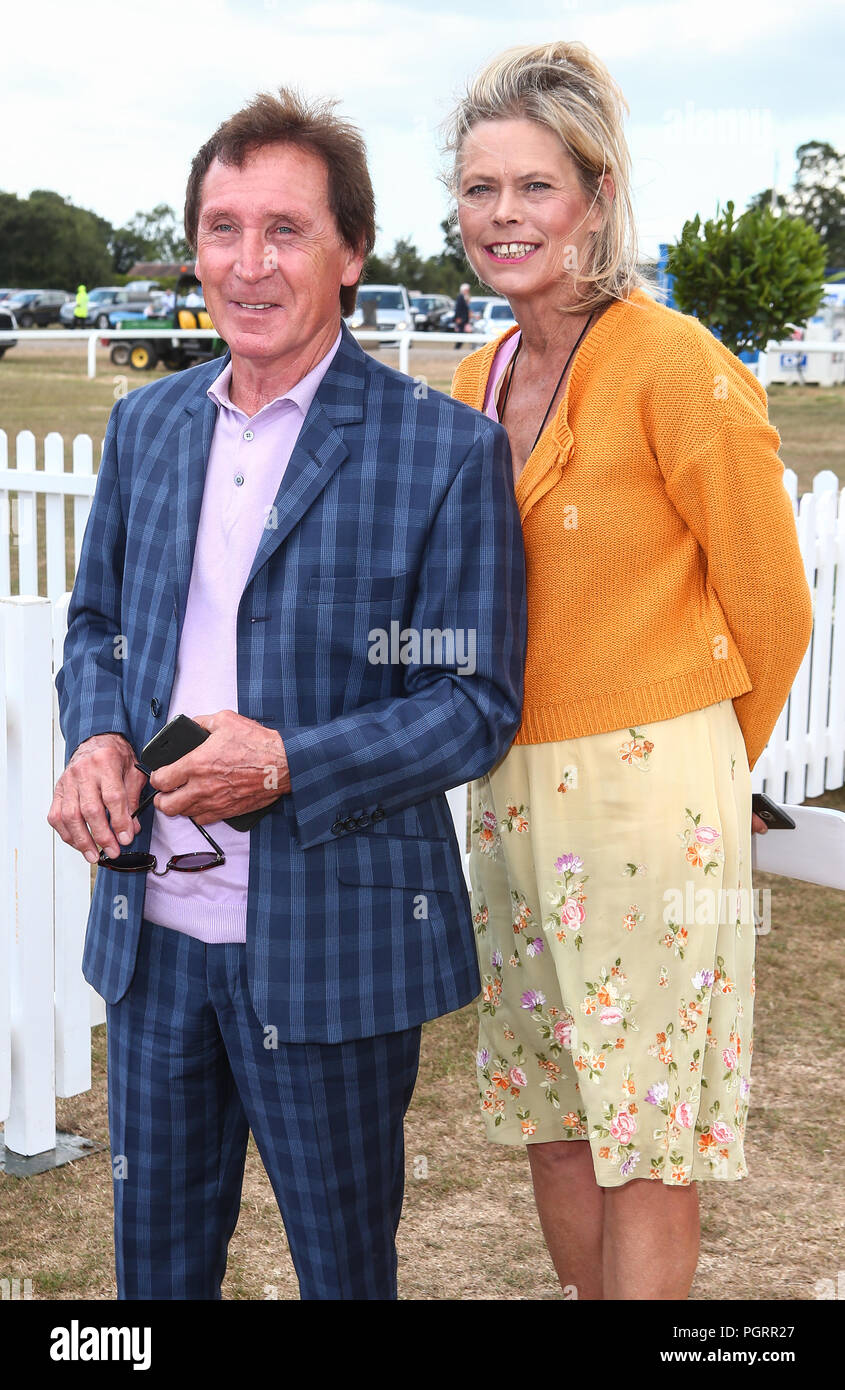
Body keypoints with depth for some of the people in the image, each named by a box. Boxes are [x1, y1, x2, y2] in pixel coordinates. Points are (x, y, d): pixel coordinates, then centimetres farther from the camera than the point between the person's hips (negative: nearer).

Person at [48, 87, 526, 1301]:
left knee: (343, 1260, 16)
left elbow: (476, 702, -9)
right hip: (153, 926, 5)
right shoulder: (145, 426, 7)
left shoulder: (447, 449, -9)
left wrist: (289, 765, -23)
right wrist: (96, 739, -6)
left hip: (331, 938, -4)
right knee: (154, 1257, 20)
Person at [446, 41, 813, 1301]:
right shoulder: (481, 381, 8)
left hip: (646, 791, -7)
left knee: (643, 1143, 4)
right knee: (549, 1114, 16)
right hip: (514, 790, 7)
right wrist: (520, 765, 18)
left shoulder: (678, 367, -13)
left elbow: (771, 609, -5)